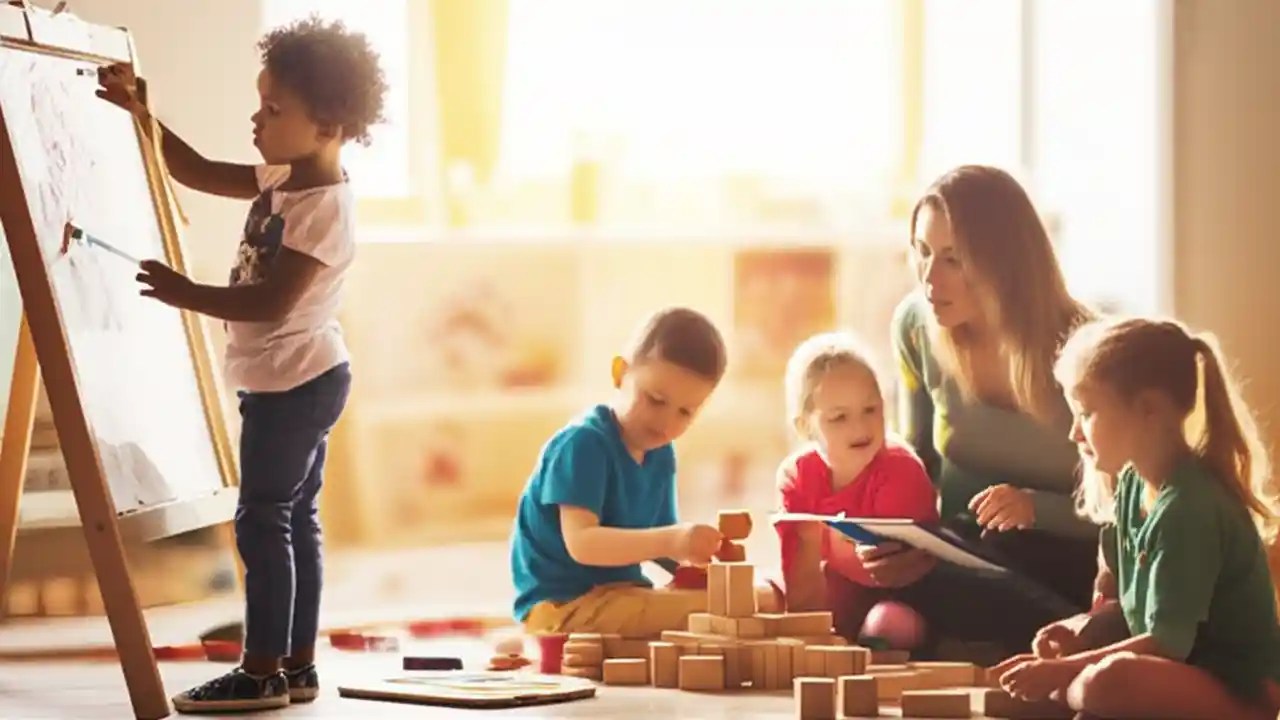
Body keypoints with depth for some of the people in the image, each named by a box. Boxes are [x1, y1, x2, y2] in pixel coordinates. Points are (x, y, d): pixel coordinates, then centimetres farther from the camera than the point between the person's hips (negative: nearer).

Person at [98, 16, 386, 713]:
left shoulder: (324, 209, -22)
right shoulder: (283, 180, 7)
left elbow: (271, 301, -27)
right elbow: (198, 173, 14)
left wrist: (189, 295, -23)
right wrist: (140, 112, 5)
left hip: (294, 384, -10)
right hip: (294, 382, 10)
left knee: (262, 519, -6)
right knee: (296, 517, 12)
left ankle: (263, 672, -1)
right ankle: (297, 665, 18)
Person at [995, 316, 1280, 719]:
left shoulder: (1189, 506, -22)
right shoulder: (1133, 486, 5)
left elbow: (1168, 643, -22)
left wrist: (1063, 671, -21)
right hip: (1183, 673, 9)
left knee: (1110, 683, -34)